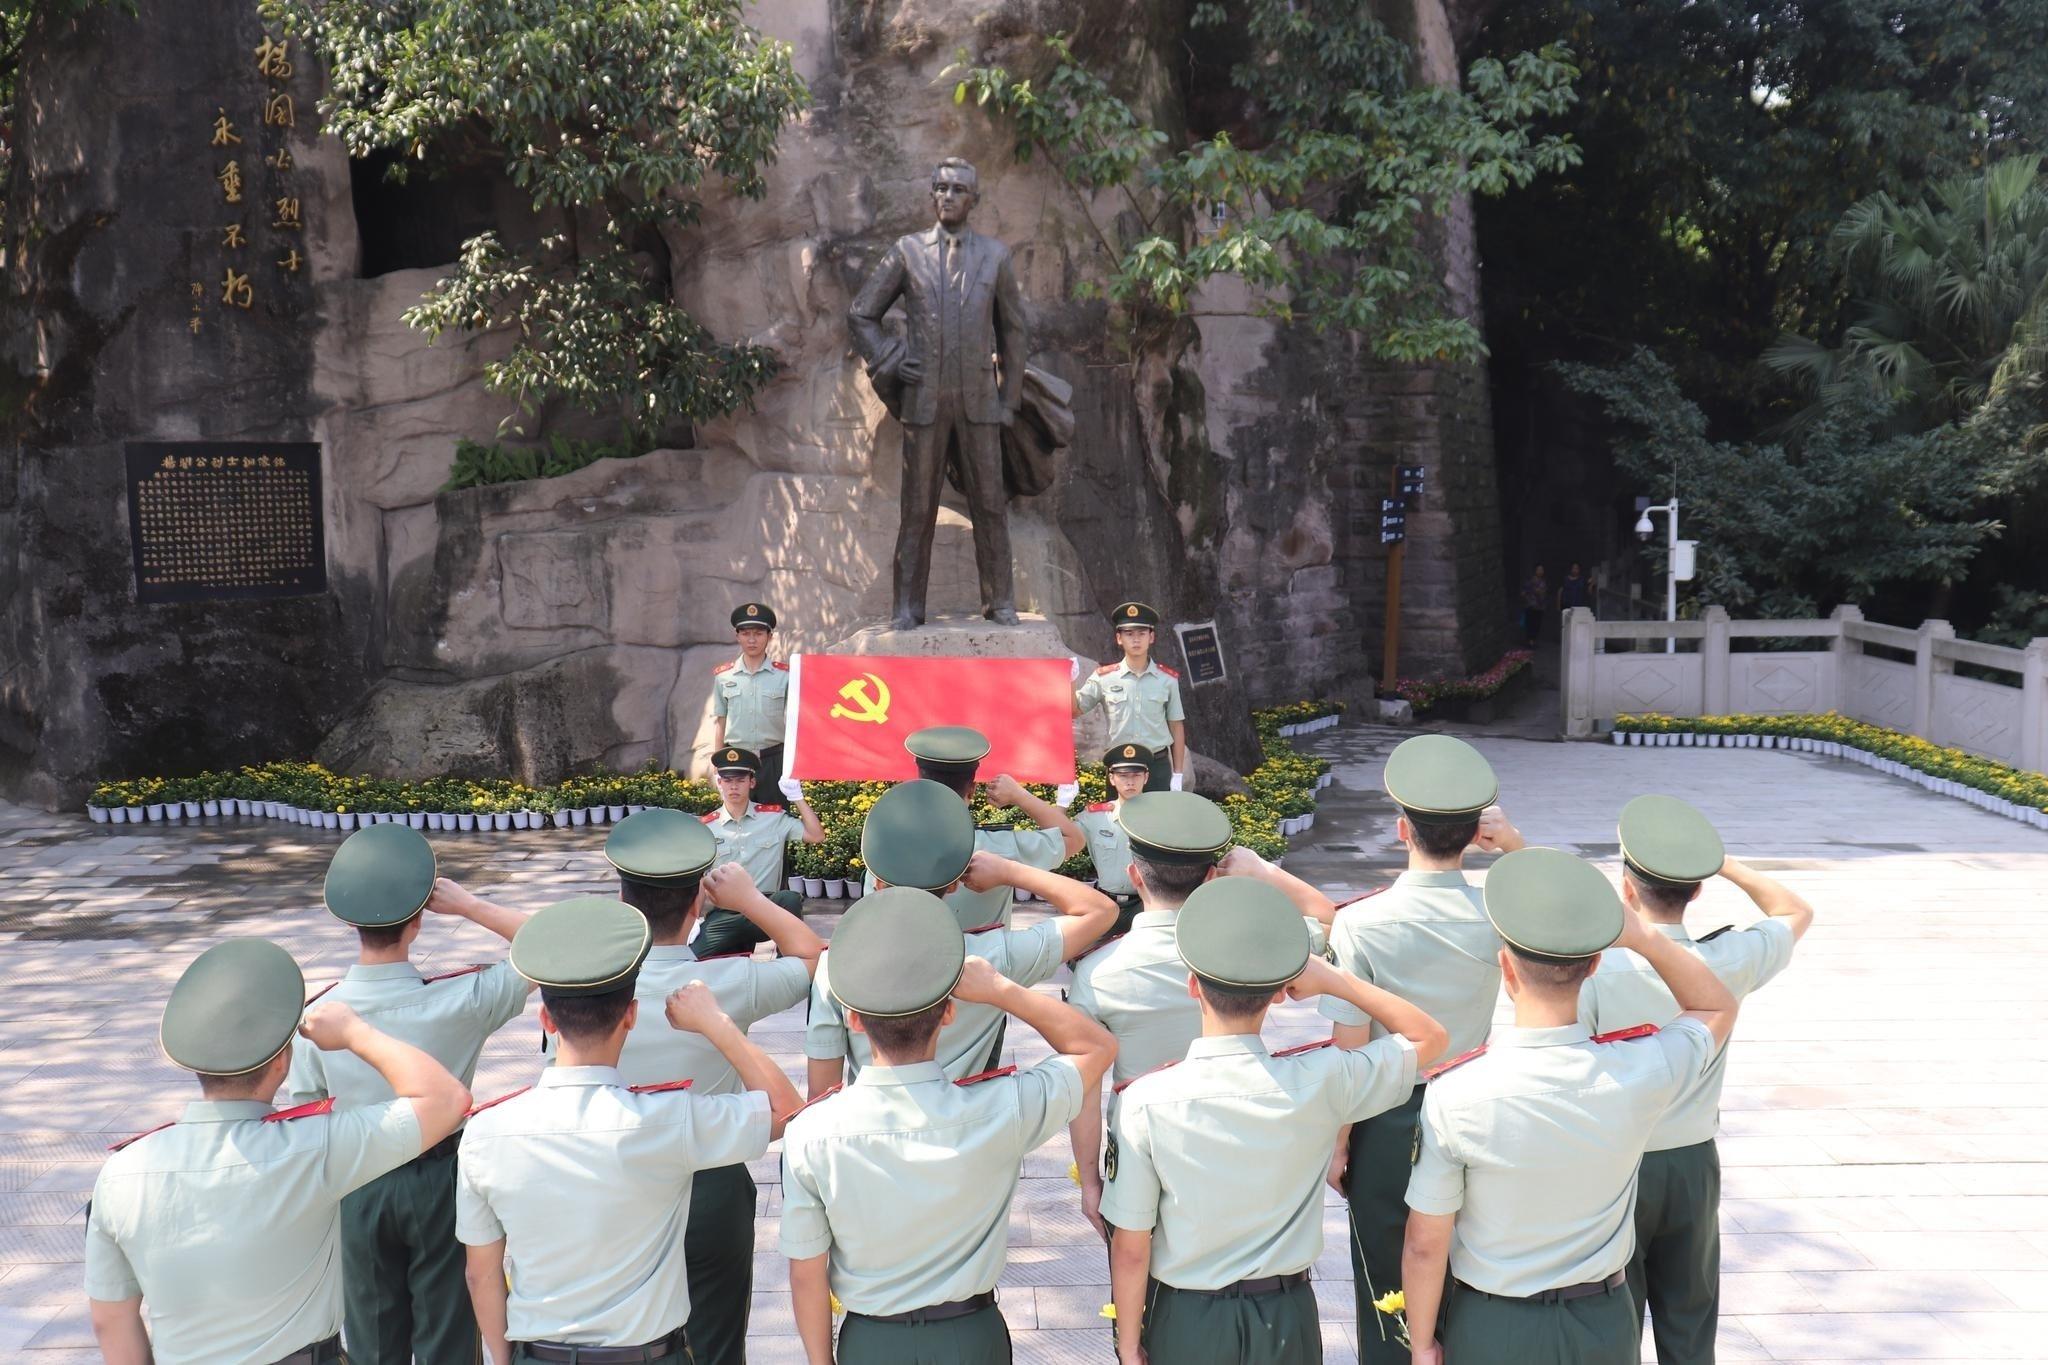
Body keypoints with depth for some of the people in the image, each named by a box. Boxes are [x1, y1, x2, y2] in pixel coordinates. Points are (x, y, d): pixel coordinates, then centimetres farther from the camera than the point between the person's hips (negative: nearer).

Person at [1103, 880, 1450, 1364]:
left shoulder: (1145, 1101, -21)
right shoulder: (1320, 1083, -19)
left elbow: (1130, 1250, -13)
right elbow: (1429, 1036, -2)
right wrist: (1334, 981, -8)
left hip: (1184, 1323, -1)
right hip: (1287, 1320, 2)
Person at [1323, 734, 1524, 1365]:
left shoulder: (1360, 923, -20)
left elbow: (1350, 1051, -16)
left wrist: (1337, 1144, -4)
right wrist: (1518, 848, -1)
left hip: (1389, 1129, -3)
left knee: (1387, 1295, 14)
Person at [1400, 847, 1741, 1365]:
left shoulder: (1454, 1094, -25)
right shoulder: (1643, 1072, -19)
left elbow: (1425, 1245, -15)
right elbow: (1718, 1008, 4)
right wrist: (1642, 937, -12)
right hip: (1603, 1323, 2)